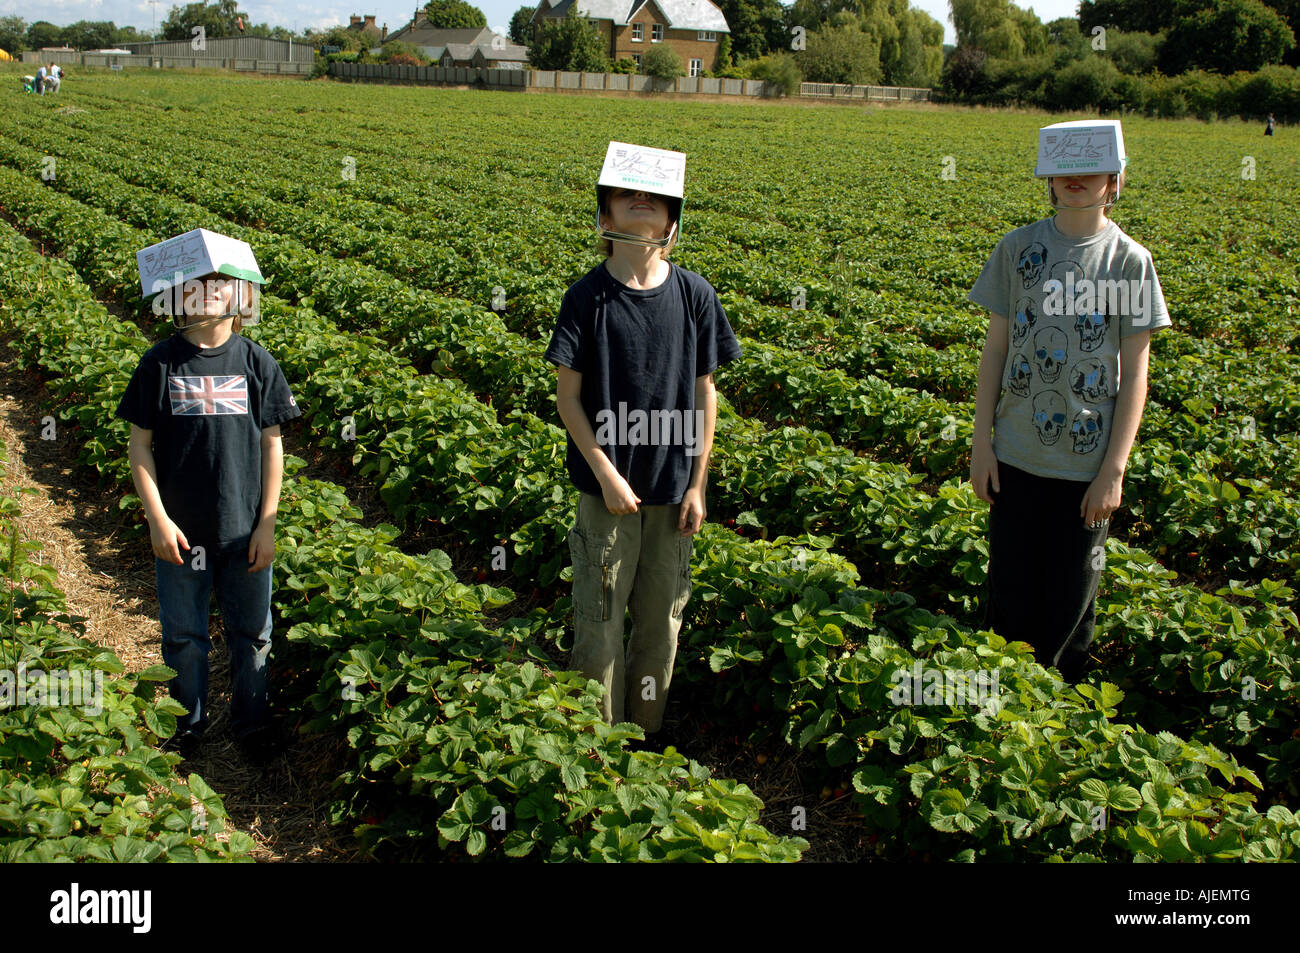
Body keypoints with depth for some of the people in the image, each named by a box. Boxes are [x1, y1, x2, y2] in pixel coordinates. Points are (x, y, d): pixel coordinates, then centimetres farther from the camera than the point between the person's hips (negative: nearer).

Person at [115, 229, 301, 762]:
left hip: (244, 531, 0)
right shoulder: (161, 364, -7)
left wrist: (267, 524, -3)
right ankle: (188, 722, 37)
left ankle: (251, 722, 35)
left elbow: (272, 444, -1)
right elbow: (140, 445, -2)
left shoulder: (256, 363, -5)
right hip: (181, 532, 0)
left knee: (251, 633, 14)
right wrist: (157, 519, -9)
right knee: (183, 635, 15)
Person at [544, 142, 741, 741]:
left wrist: (698, 485, 1)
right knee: (599, 618, 5)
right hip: (608, 485, -2)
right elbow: (567, 394, -6)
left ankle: (646, 736, 31)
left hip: (673, 487, 2)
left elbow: (704, 393, 3)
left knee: (662, 618, 12)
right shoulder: (588, 297, -8)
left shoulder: (694, 296, -2)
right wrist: (606, 475, -12)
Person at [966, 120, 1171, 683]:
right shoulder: (1018, 249, 1)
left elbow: (1134, 374, -4)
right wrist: (982, 441, -1)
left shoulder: (1130, 262, -4)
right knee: (1010, 591, 8)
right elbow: (995, 349, 4)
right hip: (1018, 455, 1)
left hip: (1087, 463, -1)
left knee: (1071, 596, 9)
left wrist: (1114, 470, -8)